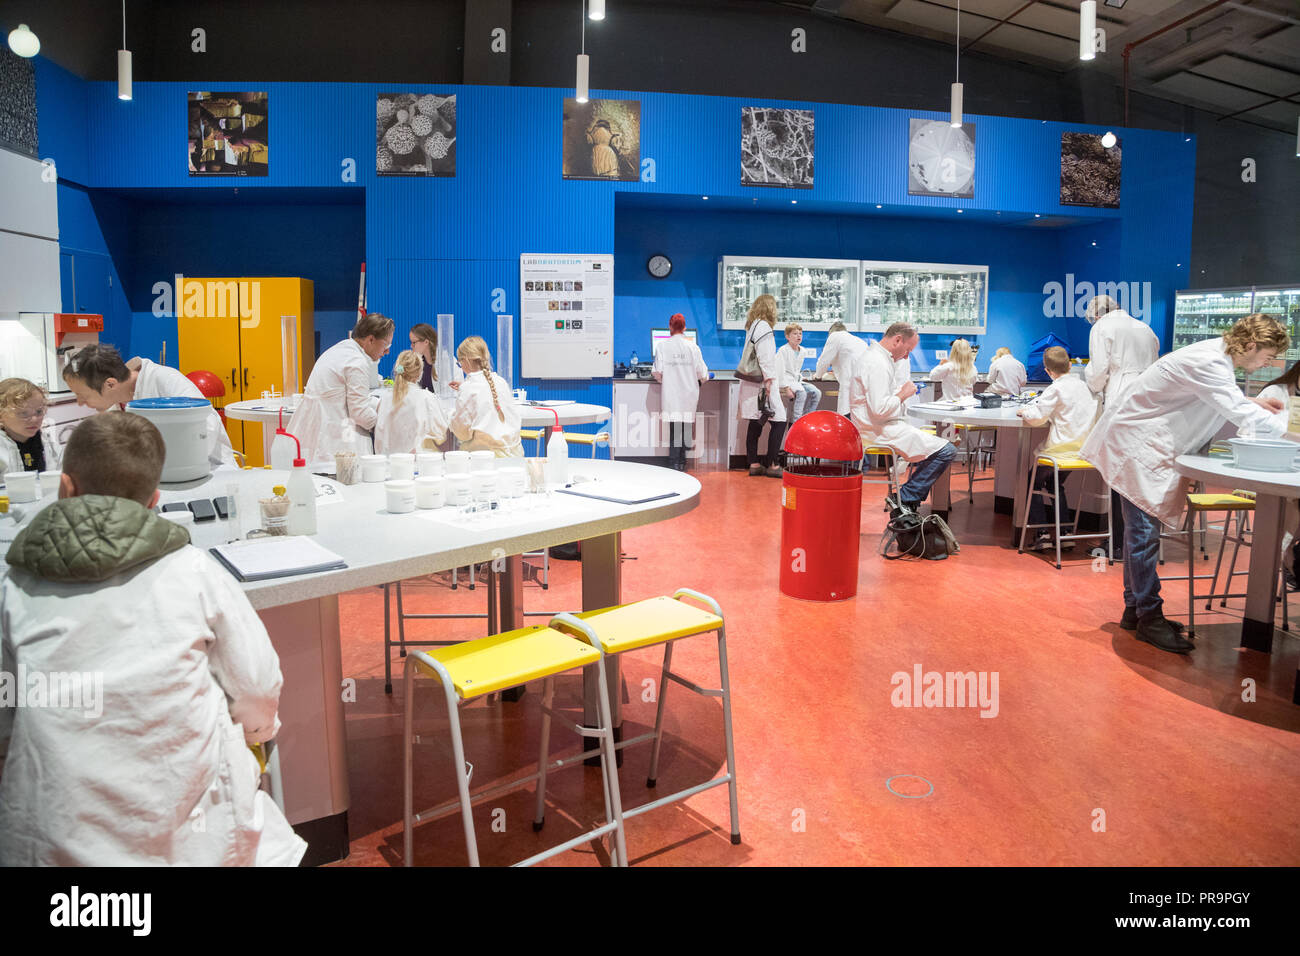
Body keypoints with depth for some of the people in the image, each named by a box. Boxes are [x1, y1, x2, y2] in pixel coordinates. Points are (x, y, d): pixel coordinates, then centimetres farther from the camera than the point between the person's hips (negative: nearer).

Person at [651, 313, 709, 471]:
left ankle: (675, 463, 1)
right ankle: (681, 462, 14)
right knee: (682, 427, 9)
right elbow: (702, 374, 0)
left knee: (675, 428, 2)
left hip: (671, 394, -1)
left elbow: (657, 372, -6)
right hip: (688, 393, 1)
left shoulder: (662, 346, -3)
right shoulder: (693, 347, 0)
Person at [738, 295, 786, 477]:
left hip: (752, 384, 10)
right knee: (779, 421, -6)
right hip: (762, 383, -10)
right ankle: (772, 465, -6)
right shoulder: (763, 327, -10)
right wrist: (768, 380, -17)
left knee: (755, 424, 10)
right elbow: (764, 357, -17)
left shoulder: (752, 326, 17)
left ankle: (754, 464, 12)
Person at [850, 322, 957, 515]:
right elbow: (880, 408, -26)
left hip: (882, 426, 11)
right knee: (946, 451, -15)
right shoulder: (877, 363, -18)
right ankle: (903, 501, -7)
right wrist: (903, 394, -11)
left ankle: (906, 501, 12)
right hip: (879, 431, -11)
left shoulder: (876, 357, 18)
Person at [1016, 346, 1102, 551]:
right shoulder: (1087, 386, 8)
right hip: (1086, 449, 7)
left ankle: (1043, 533, 3)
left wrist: (1023, 411, 1)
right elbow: (1098, 415, 20)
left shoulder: (1055, 389, -13)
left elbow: (1036, 417, -20)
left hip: (1062, 449, -7)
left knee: (1034, 483, 13)